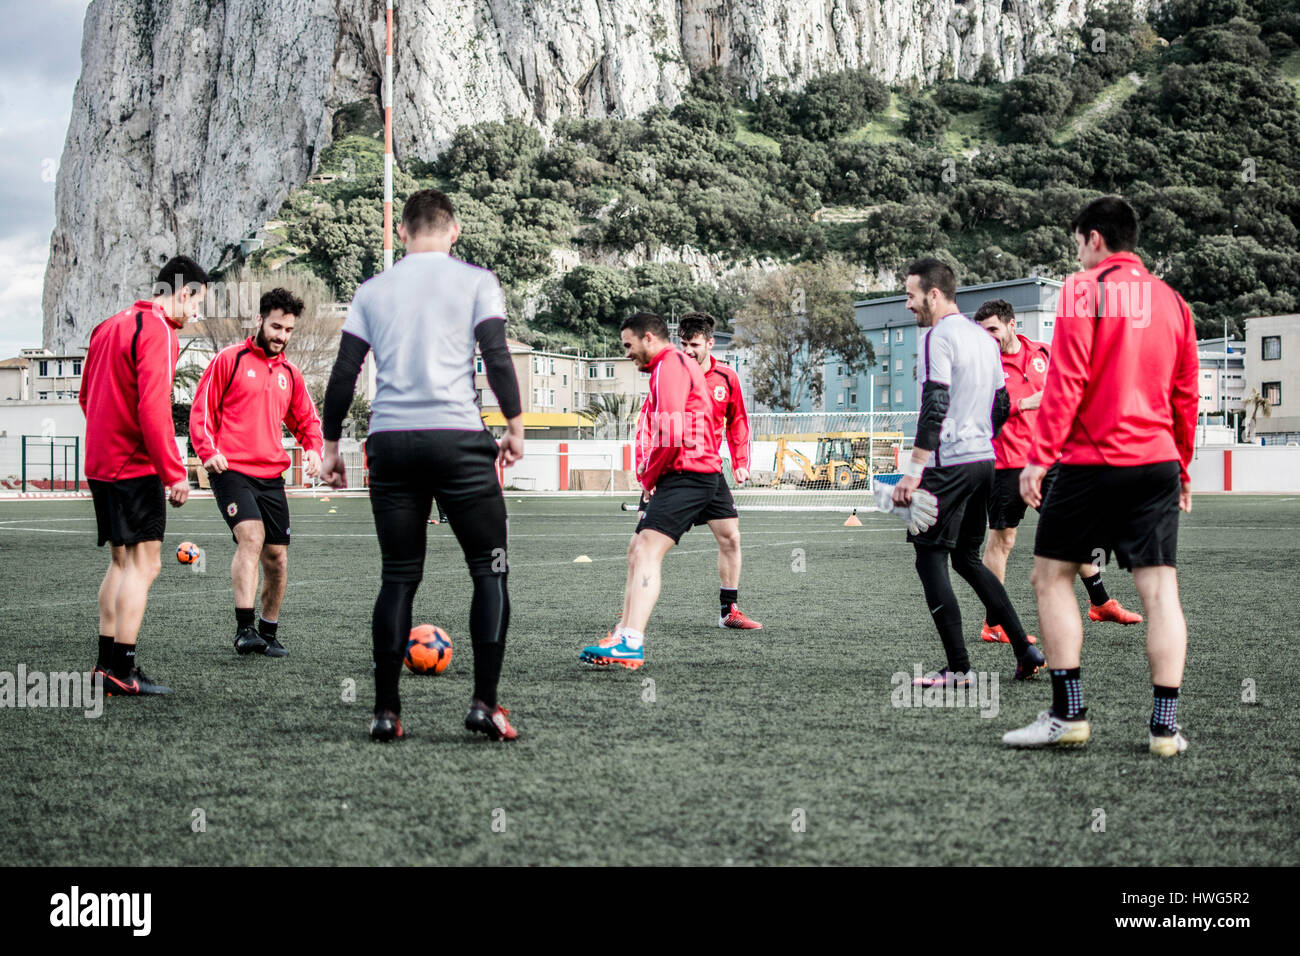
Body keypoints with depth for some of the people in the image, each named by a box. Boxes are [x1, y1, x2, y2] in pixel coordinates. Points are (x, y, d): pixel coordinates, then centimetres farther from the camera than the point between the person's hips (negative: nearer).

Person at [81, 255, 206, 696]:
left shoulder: (110, 325, 16)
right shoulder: (157, 330, -13)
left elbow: (87, 395, 22)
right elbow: (153, 407, -21)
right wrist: (175, 472, -19)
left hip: (101, 463, 9)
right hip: (136, 465, -9)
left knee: (122, 561, 15)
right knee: (143, 563, -7)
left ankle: (106, 663, 17)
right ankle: (122, 672, -9)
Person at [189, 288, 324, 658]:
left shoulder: (290, 374, 16)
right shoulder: (230, 359, 1)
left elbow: (307, 419, 26)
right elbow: (201, 409, 1)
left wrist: (313, 449, 5)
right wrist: (209, 450, -13)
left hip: (271, 476, 6)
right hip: (231, 470, -5)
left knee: (277, 558, 5)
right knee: (251, 536, -25)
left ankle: (268, 632, 22)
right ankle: (244, 629, -27)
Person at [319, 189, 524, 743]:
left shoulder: (372, 291, 13)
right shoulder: (475, 281, 6)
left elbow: (344, 374, 10)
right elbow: (496, 356, -4)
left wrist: (330, 446, 16)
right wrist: (515, 426, 3)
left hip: (389, 443, 3)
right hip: (458, 437, -3)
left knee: (398, 578, 9)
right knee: (489, 571, 6)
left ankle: (386, 712, 7)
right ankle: (485, 703, -3)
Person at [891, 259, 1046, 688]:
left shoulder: (939, 336, -12)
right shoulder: (983, 337, 15)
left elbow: (935, 407, -21)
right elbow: (1001, 404, 20)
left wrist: (913, 471, -21)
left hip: (947, 466, -9)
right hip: (983, 461, 9)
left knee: (930, 561, -2)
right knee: (967, 558, 18)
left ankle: (958, 668, -3)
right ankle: (1025, 649, 13)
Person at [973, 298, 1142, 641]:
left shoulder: (1041, 353, 8)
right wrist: (1024, 403, -20)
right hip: (1007, 464, -5)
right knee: (1001, 540, -1)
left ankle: (1099, 603, 25)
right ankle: (994, 624, 5)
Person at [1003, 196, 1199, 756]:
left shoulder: (1084, 290, -4)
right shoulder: (1171, 300, 13)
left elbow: (1066, 381, -11)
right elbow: (1186, 394, 16)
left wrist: (1039, 456, -10)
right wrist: (1181, 466, 24)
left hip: (1090, 462, -5)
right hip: (1156, 462, 5)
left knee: (1051, 577, 7)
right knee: (1159, 589, 2)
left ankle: (1068, 715, 3)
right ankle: (1165, 726, -2)